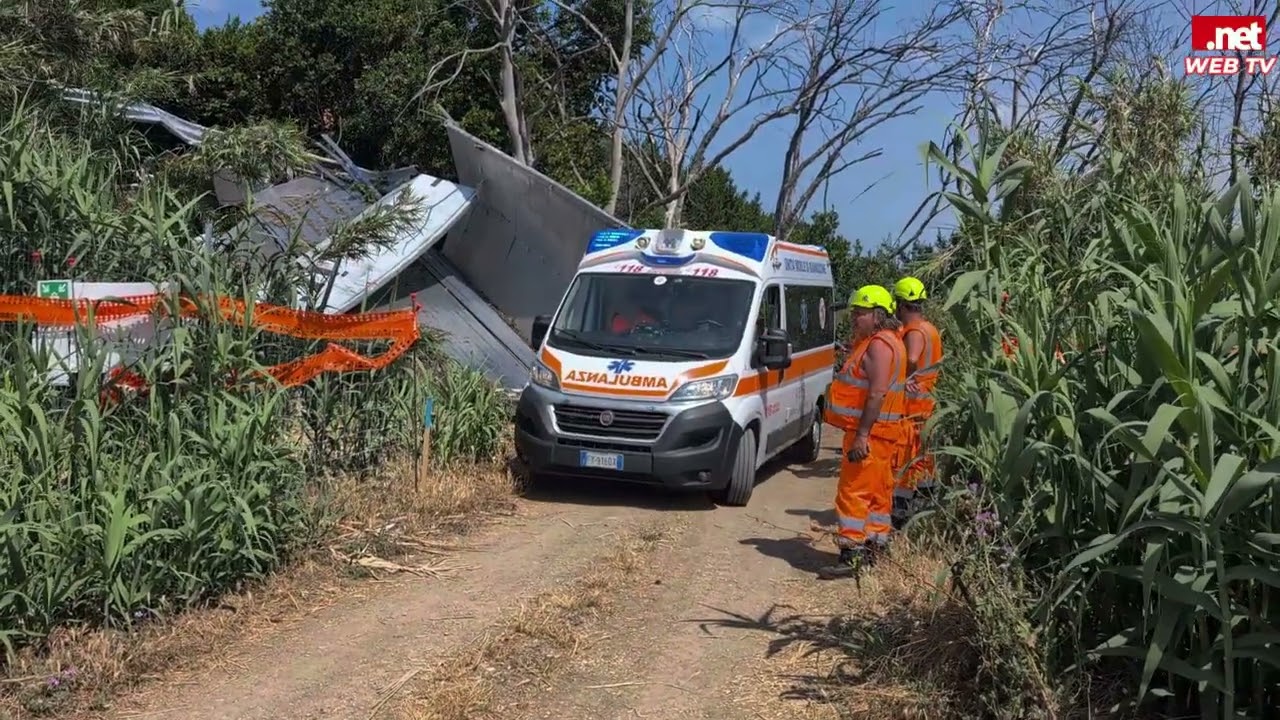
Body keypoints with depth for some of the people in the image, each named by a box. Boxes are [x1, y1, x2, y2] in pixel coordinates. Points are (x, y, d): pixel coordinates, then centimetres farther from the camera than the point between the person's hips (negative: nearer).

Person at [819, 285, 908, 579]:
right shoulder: (874, 342, 19)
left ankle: (852, 556, -10)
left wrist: (862, 434, -26)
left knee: (854, 492, -10)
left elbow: (877, 393, -24)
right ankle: (874, 549, 23)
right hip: (876, 434, 11)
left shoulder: (879, 345, -16)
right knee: (877, 494, 15)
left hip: (869, 435, -11)